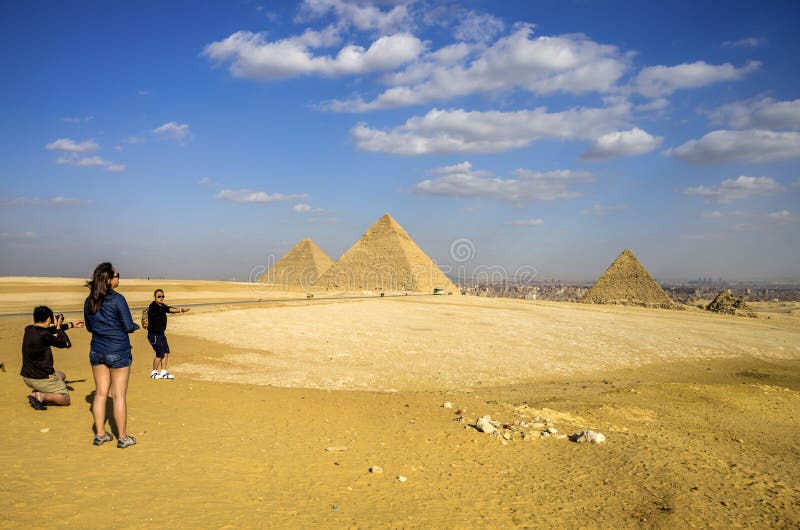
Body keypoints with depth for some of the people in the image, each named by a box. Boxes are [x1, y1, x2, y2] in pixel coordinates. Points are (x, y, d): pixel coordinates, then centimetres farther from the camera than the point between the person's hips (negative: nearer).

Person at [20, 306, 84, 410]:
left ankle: (35, 392, 10)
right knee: (65, 400, 10)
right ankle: (41, 396, -15)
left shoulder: (29, 330, 1)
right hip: (42, 378, -8)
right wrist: (58, 327, 1)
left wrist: (71, 325, 30)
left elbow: (49, 330, 20)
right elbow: (66, 343, -12)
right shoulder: (44, 335, -24)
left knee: (61, 375, 32)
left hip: (27, 377, 8)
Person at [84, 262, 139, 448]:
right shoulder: (117, 299, -16)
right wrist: (136, 326, 7)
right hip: (118, 352, -6)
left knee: (100, 393, 13)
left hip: (97, 351, 6)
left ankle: (100, 434, 19)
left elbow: (89, 327, 13)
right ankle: (122, 437, 10)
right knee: (119, 395, 2)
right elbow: (129, 327, -14)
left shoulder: (89, 301, 3)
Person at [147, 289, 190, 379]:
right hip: (154, 334, -9)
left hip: (161, 334, 9)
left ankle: (163, 373, 18)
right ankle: (154, 373, 9)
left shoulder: (162, 306, 11)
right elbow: (169, 310, -26)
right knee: (160, 354, -8)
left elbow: (170, 308, -4)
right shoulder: (153, 306, -17)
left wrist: (181, 309, -22)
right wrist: (180, 310, -31)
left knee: (166, 352, 9)